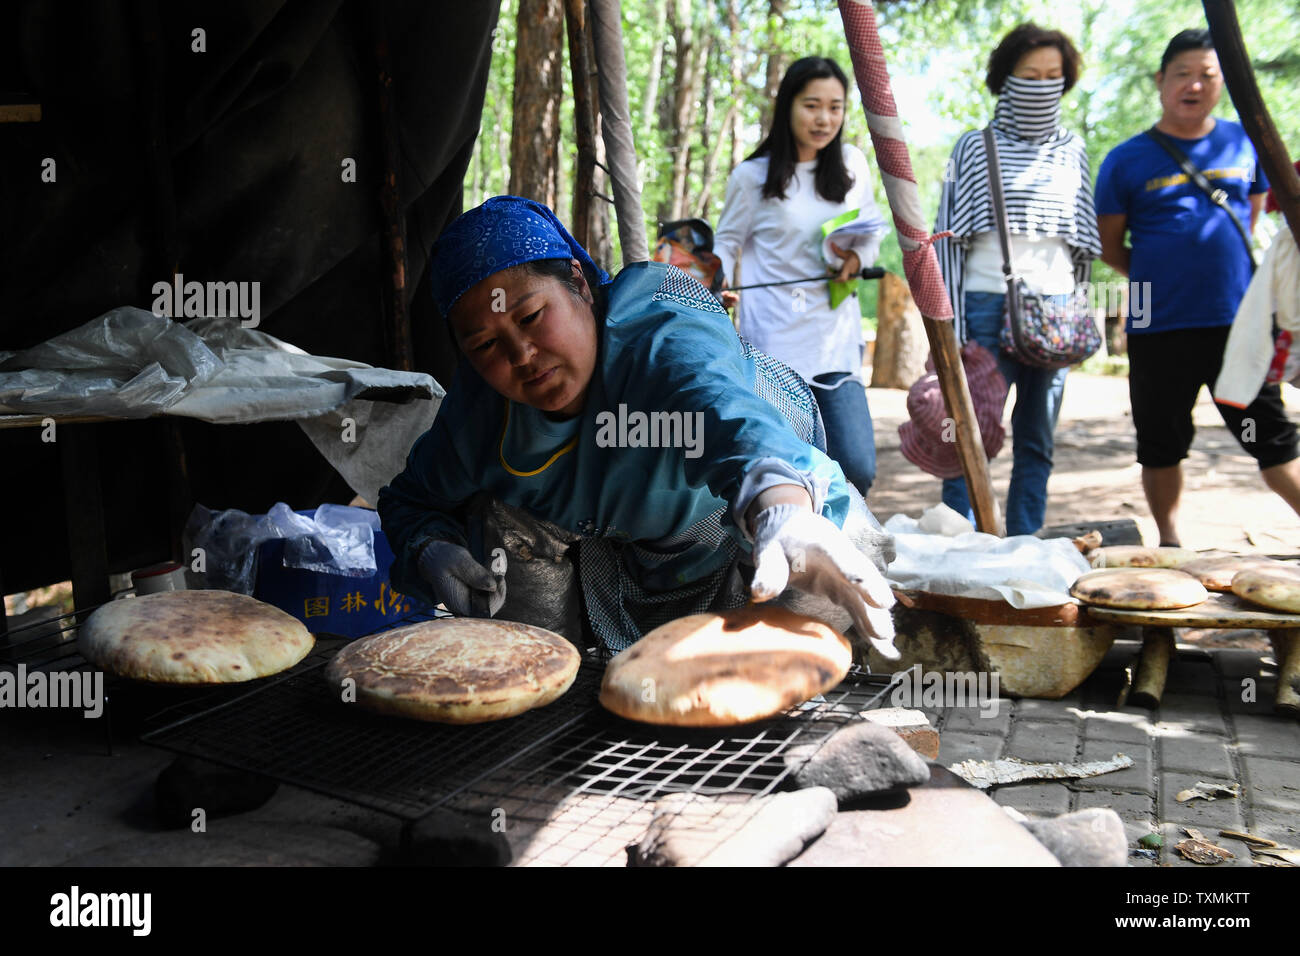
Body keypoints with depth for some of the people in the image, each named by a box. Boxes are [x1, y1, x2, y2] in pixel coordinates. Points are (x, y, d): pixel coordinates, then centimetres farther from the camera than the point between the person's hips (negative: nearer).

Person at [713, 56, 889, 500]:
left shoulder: (853, 164, 13)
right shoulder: (752, 176, 3)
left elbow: (873, 231, 23)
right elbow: (727, 241, 12)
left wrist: (859, 257, 0)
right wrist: (717, 284, -8)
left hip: (837, 341, 3)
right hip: (775, 343, -3)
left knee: (857, 470, -6)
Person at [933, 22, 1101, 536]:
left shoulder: (1072, 150, 14)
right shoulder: (975, 146, 4)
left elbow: (1084, 243, 19)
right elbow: (949, 238, 1)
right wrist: (952, 327, -6)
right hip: (988, 306, -3)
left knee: (1038, 443, 6)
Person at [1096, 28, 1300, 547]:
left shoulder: (1246, 142, 7)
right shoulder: (1127, 160, 1)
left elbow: (1253, 214, 21)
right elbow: (1109, 246, 7)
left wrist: (1221, 267, 13)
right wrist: (1159, 279, 4)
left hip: (1238, 321, 1)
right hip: (1159, 328, -1)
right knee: (1162, 445, 9)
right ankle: (1169, 541, 24)